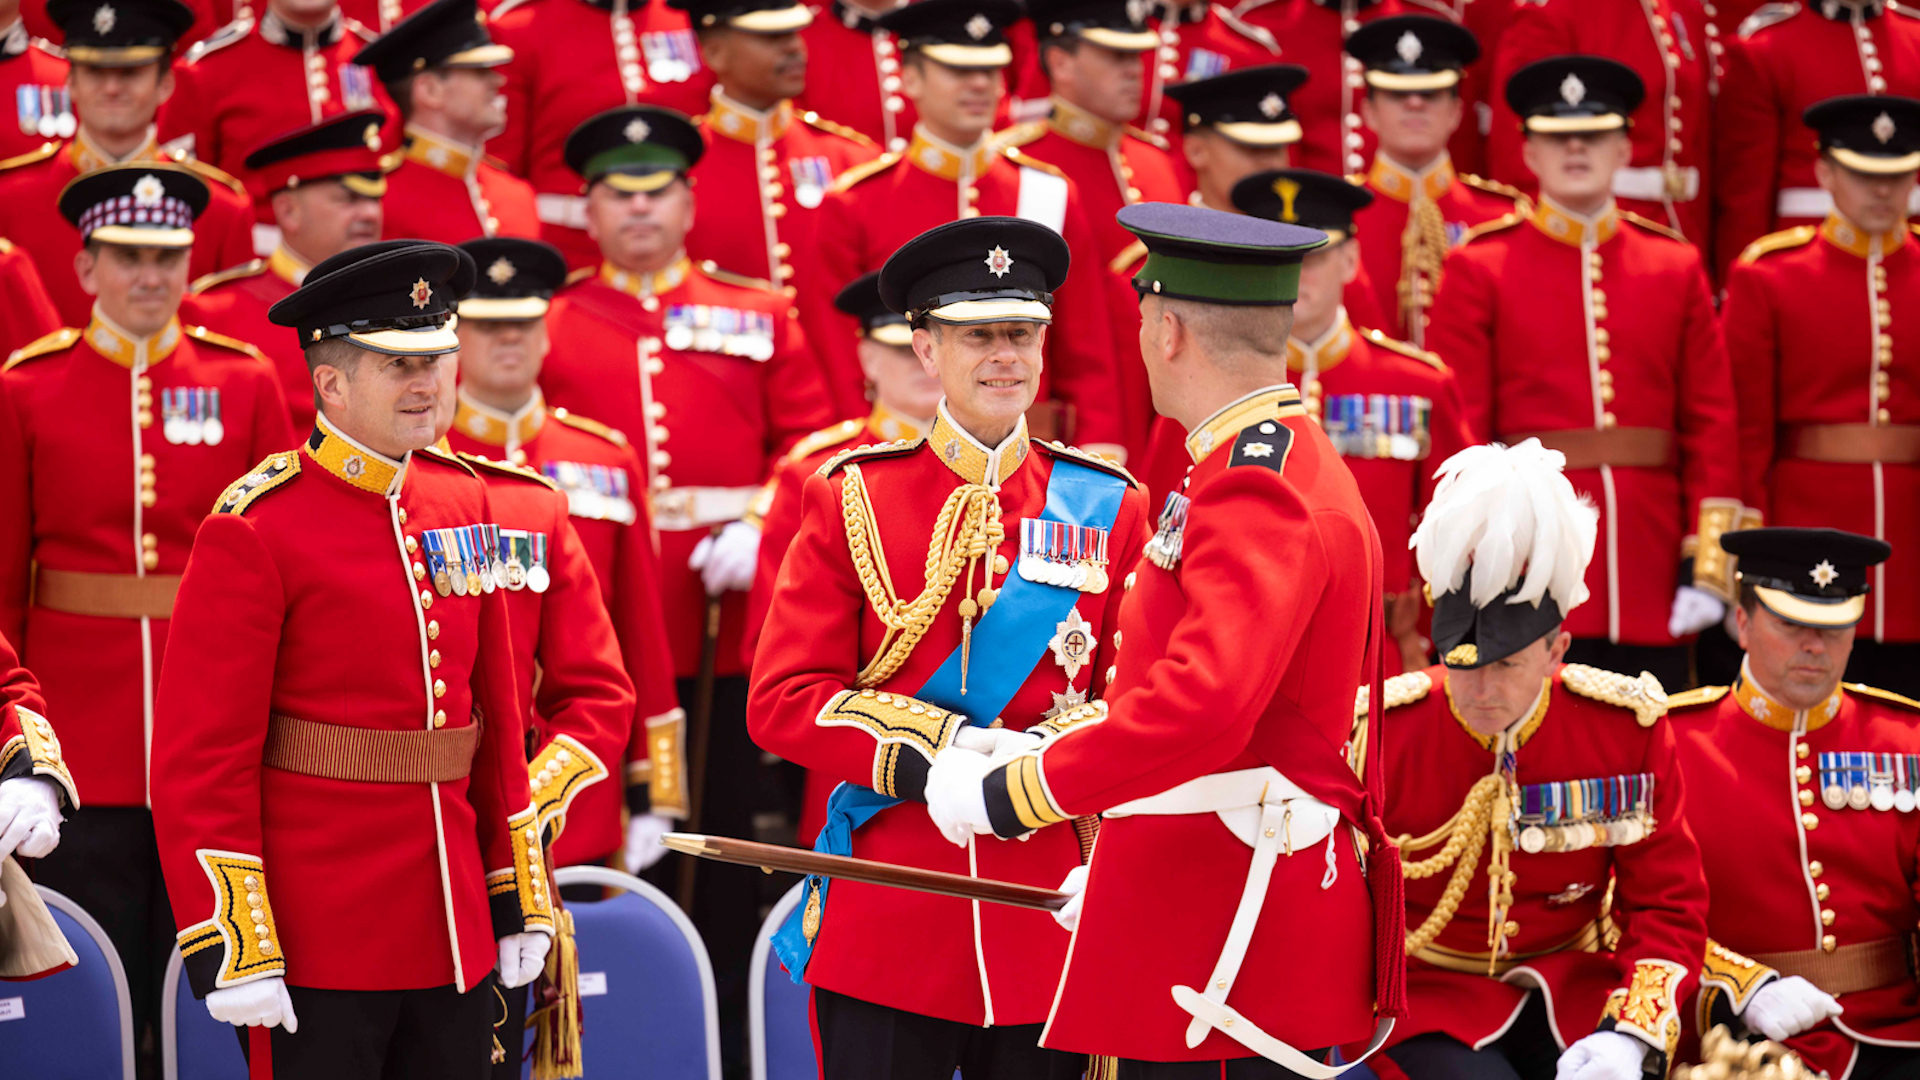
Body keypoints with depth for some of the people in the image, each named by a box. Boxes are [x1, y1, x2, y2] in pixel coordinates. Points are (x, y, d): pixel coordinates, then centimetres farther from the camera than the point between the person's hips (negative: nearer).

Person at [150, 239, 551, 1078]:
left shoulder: (461, 500, 10)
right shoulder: (255, 532, -11)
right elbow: (202, 761, -12)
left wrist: (519, 904, 15)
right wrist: (234, 954, -16)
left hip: (455, 940, 6)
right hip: (317, 947, -6)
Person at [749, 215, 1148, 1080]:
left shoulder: (1108, 508, 7)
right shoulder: (851, 498, 4)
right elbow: (780, 701, -2)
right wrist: (944, 748, -14)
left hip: (1047, 921, 1)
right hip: (883, 927, -1)